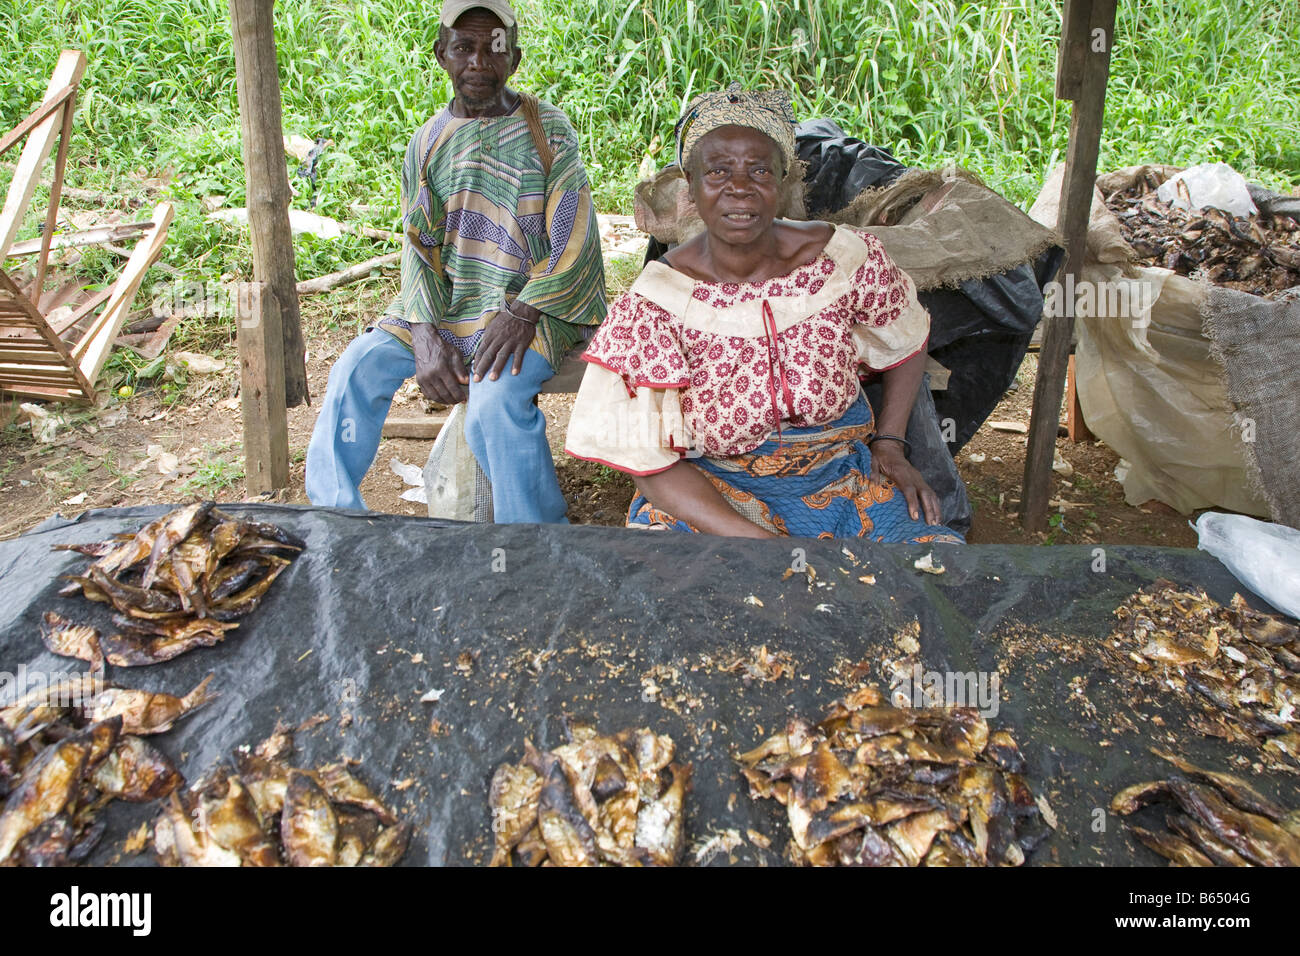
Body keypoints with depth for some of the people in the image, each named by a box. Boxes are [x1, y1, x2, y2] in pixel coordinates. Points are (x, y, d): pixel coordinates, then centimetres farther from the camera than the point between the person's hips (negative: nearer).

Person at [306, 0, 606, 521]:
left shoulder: (548, 129, -1)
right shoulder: (428, 141, 10)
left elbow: (573, 240, -9)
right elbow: (419, 246, 4)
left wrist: (521, 312, -23)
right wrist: (426, 333, -14)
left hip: (532, 303, -4)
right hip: (442, 303, 5)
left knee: (494, 399, -31)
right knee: (356, 369, -14)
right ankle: (334, 516, 3)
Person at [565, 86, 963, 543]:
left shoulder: (847, 258, -10)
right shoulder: (652, 302, -16)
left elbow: (906, 344, 13)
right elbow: (651, 464, -15)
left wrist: (889, 443, 2)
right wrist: (752, 539, -25)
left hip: (843, 475, 3)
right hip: (709, 489, -2)